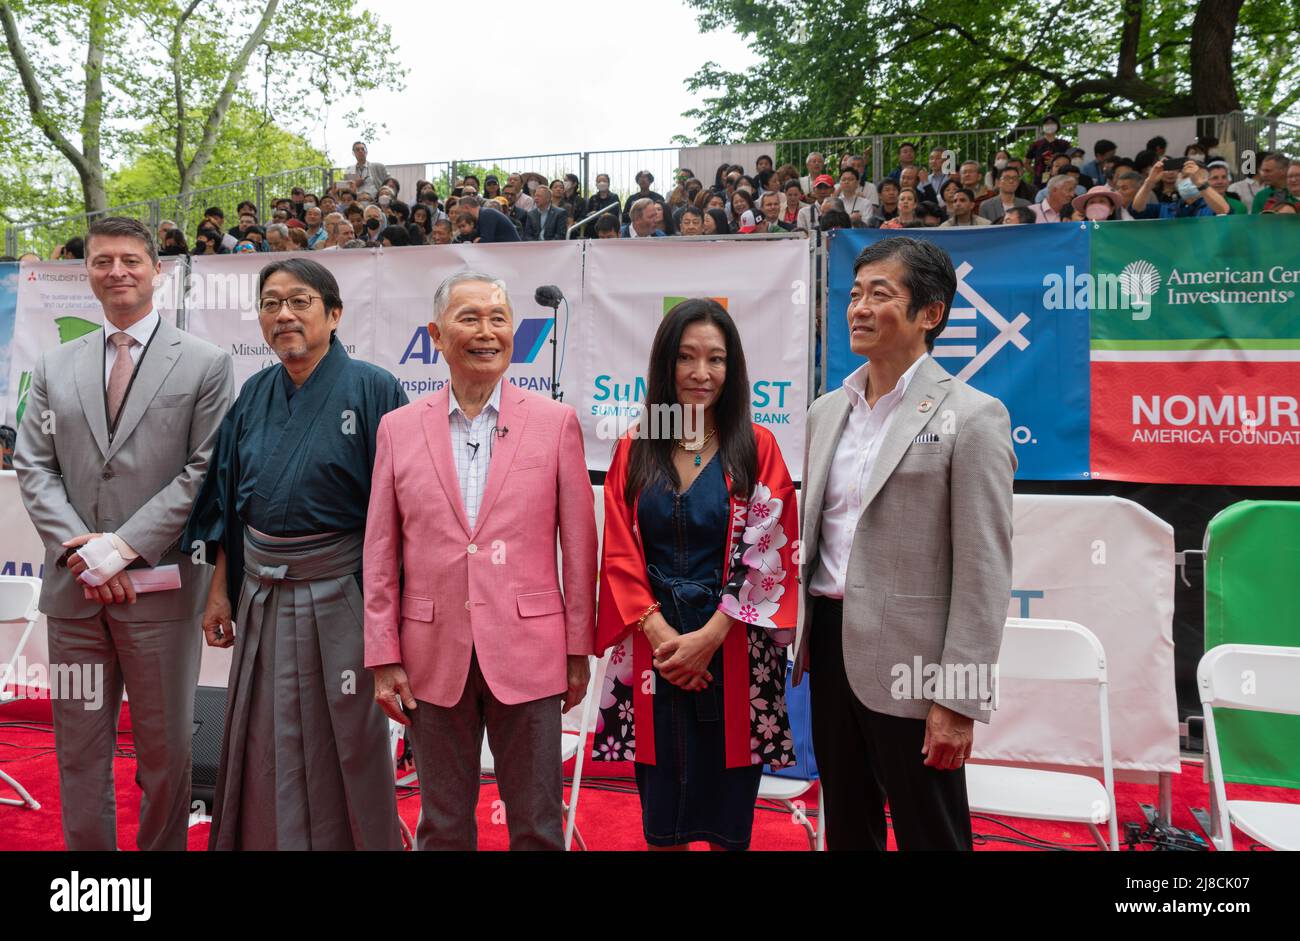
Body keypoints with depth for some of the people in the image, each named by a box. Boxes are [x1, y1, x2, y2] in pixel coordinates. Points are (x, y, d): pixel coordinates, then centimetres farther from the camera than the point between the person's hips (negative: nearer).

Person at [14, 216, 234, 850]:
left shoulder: (206, 364, 0)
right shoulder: (54, 367, 13)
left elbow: (204, 471, -7)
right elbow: (33, 466, 8)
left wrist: (122, 545, -13)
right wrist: (78, 548, -8)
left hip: (159, 584, -3)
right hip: (73, 585, 4)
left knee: (164, 751, 8)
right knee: (78, 750, 13)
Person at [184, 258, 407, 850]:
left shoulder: (372, 390, -10)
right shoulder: (256, 394, 7)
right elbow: (227, 500, 12)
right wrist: (219, 590, 9)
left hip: (339, 596, -5)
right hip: (260, 596, 5)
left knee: (342, 746, 8)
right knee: (264, 746, 15)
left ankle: (352, 838, 29)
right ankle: (266, 840, 35)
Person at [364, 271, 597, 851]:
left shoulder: (556, 422, -1)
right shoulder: (398, 428, 4)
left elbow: (578, 544, 0)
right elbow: (380, 556, 5)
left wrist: (579, 649, -1)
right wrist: (383, 656, 2)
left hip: (528, 655, -1)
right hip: (434, 657, 2)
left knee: (538, 828, 11)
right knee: (441, 828, 17)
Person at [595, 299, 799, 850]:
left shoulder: (757, 448, 0)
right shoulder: (634, 449, 5)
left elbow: (767, 554, -6)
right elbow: (620, 554, 2)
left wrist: (709, 636, -13)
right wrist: (659, 632, -11)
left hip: (733, 647, -1)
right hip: (653, 645, 2)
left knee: (728, 803, 9)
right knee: (659, 798, 11)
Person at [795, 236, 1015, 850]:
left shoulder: (971, 418, -9)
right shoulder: (826, 411, 9)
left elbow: (984, 574, -12)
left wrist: (959, 701, -14)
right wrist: (797, 638, 13)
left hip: (908, 661, -6)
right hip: (827, 646, 6)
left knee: (929, 834, 9)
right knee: (846, 827, 20)